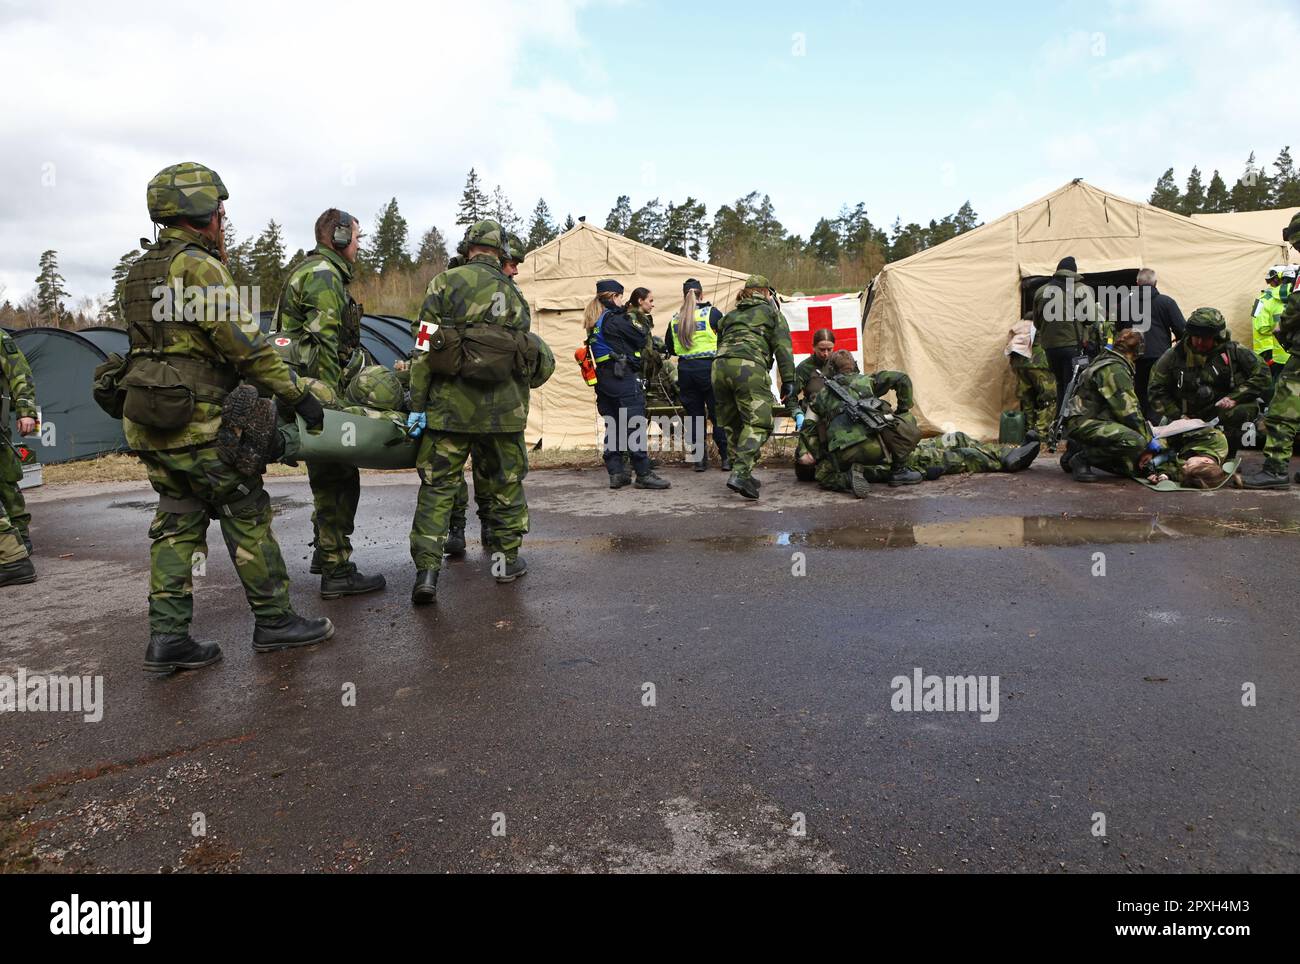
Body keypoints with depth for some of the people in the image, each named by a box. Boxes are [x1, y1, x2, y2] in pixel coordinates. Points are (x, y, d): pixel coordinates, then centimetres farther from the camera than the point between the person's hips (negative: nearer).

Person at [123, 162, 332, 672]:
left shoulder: (139, 273, 17)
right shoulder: (198, 266, -12)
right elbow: (243, 343, -17)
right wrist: (297, 394, -14)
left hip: (146, 424, 9)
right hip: (197, 424, -9)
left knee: (178, 524, 11)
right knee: (248, 517, 2)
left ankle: (167, 637, 10)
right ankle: (274, 621, 10)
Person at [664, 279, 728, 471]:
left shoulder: (675, 319, 7)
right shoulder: (712, 313, -5)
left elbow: (670, 348, 14)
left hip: (685, 370, 3)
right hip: (709, 368, -3)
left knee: (693, 415, 10)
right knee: (718, 413, 4)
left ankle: (699, 459, 12)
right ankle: (725, 458, 4)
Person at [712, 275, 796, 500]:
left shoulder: (729, 316, 33)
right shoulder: (771, 312, 19)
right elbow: (783, 348, 7)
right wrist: (788, 381, 5)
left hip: (720, 365, 6)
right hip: (749, 367, -5)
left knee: (733, 425, 15)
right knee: (757, 423, -8)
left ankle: (740, 472, 18)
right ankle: (740, 474, -24)